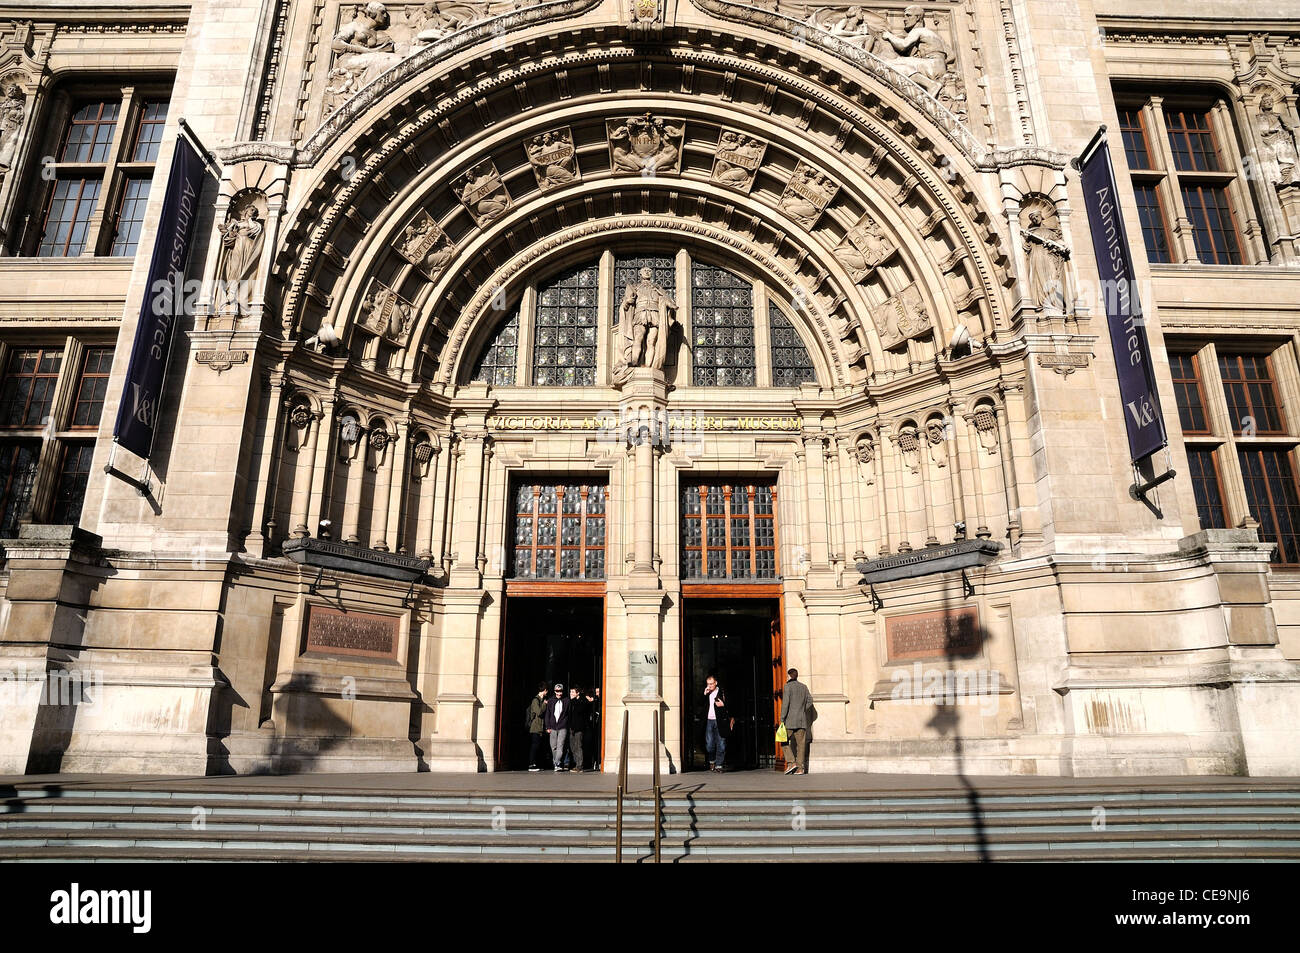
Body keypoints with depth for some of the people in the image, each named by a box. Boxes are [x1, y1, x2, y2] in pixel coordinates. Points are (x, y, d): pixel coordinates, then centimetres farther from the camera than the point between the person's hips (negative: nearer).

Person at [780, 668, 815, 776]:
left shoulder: (788, 686, -6)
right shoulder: (804, 687, 10)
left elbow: (785, 703, -11)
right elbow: (810, 700, 10)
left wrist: (782, 719, -9)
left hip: (790, 719, -4)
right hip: (802, 720, 5)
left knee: (785, 741, 7)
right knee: (801, 743, 4)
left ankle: (791, 762, -6)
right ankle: (800, 768, 0)